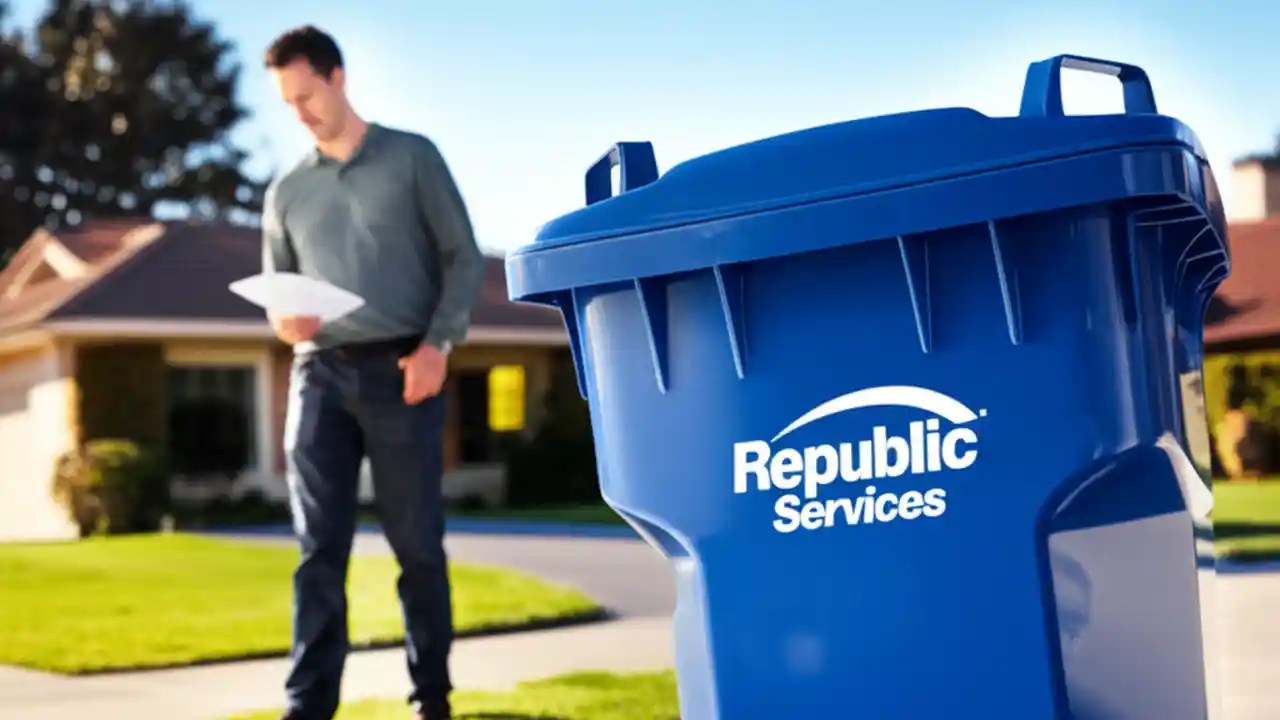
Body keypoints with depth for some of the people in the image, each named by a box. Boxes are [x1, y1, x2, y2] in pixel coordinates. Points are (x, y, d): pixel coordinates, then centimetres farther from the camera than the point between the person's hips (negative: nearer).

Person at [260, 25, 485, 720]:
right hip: (319, 375, 3)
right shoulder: (286, 190, 16)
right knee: (319, 548, -3)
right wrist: (281, 320, -5)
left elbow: (463, 258, 3)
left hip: (401, 371, -3)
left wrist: (438, 344, -10)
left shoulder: (412, 157, 6)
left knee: (416, 542, 3)